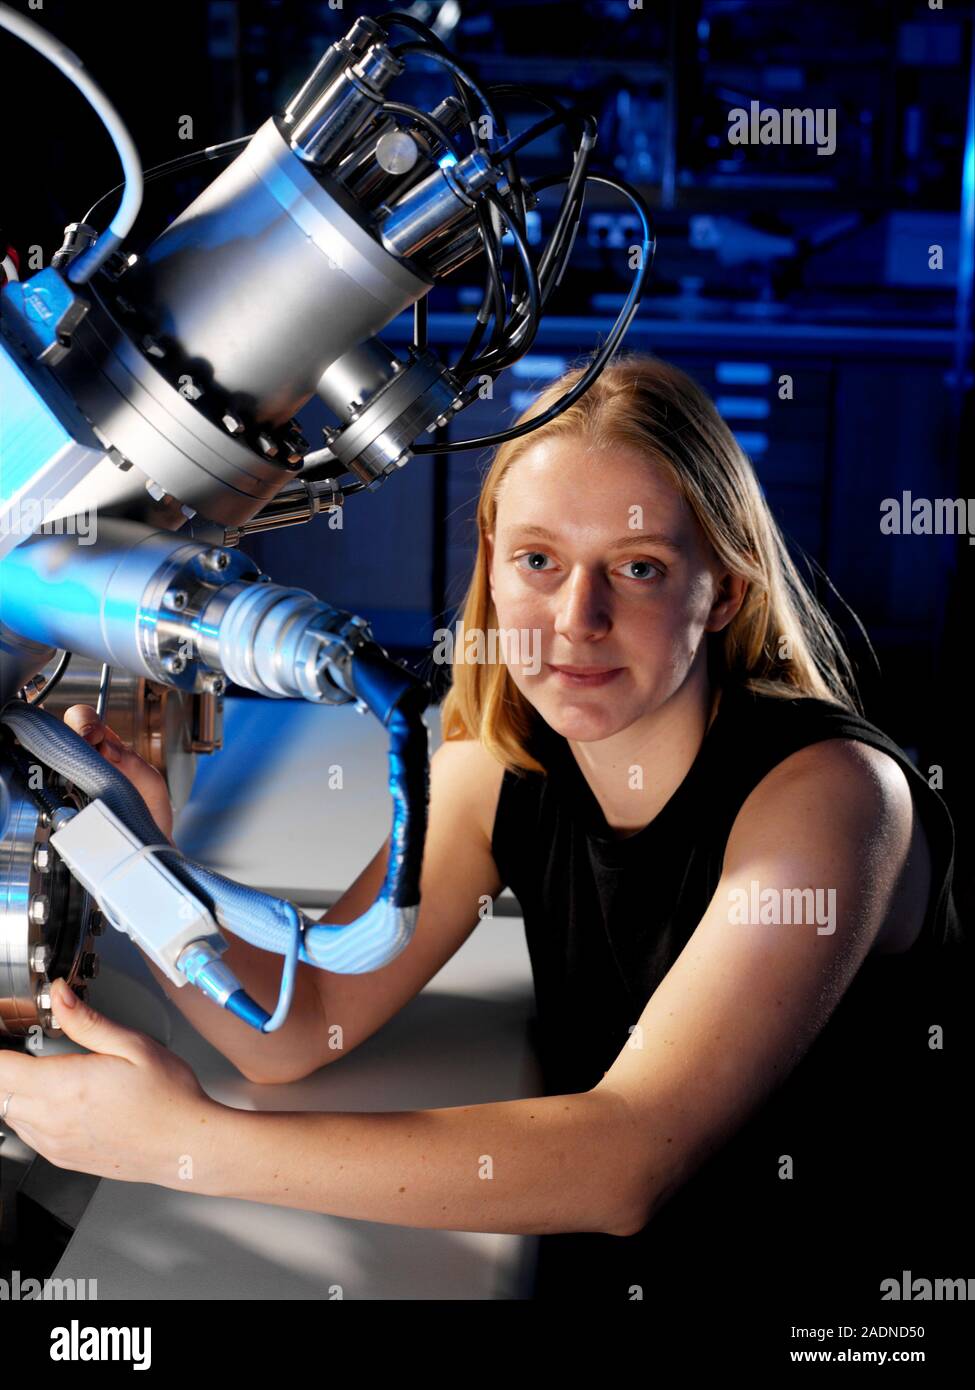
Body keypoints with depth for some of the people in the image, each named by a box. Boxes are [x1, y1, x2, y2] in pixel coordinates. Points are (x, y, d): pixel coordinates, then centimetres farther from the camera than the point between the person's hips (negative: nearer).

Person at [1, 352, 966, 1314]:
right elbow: (297, 1029, -3)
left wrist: (192, 1143, -32)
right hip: (597, 1266, 4)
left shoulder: (829, 794, -22)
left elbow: (627, 1159, -30)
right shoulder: (494, 768, -4)